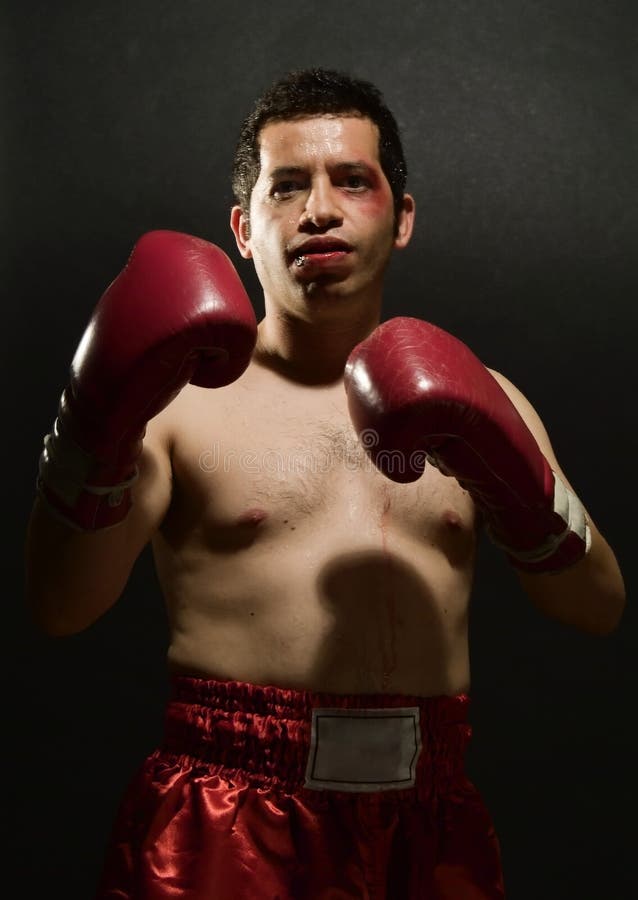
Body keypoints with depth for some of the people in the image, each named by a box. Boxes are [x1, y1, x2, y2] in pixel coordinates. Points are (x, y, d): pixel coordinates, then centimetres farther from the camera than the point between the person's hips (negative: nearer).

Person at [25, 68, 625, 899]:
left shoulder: (470, 397, 10)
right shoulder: (182, 396, 1)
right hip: (228, 824, -2)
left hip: (429, 823, 3)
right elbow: (61, 608, -9)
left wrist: (515, 484, -13)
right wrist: (95, 435, -24)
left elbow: (601, 609, 4)